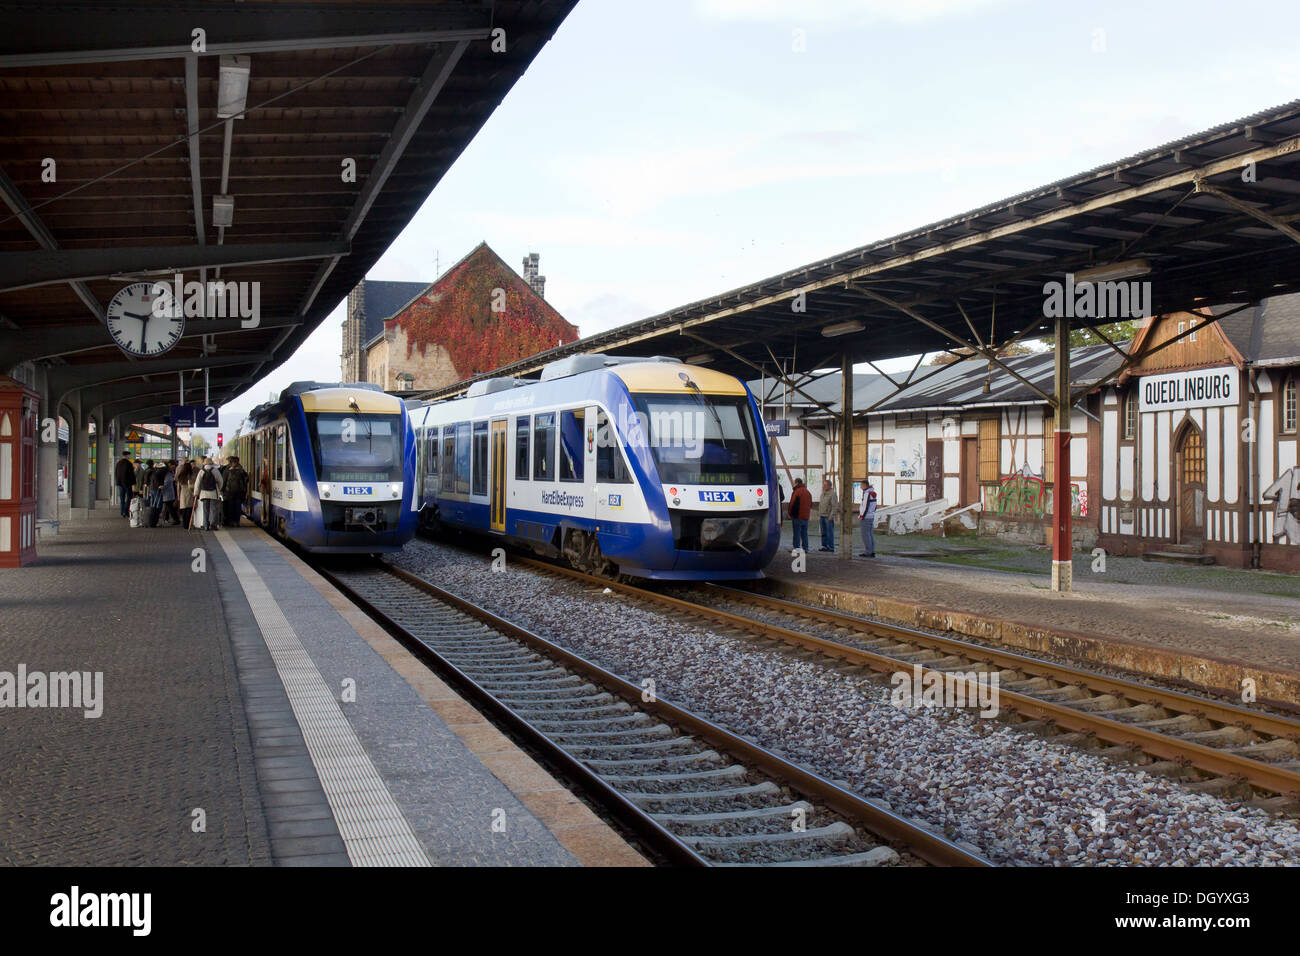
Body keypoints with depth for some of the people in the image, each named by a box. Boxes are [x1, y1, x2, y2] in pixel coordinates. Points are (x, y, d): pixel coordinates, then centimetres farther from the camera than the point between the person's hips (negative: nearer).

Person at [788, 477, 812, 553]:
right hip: (806, 516, 7)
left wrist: (791, 514, -3)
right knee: (804, 533, 11)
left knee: (797, 533, -4)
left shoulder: (796, 492, -13)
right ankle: (805, 548, 11)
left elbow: (793, 504, -14)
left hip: (797, 516, -7)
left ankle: (796, 547, -4)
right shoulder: (808, 492, 14)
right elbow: (810, 505, 19)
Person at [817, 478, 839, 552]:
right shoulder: (823, 493, 15)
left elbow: (835, 506, -15)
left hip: (829, 517, -8)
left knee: (830, 532, -5)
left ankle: (831, 547, -2)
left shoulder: (833, 494, -11)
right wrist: (818, 513, 17)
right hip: (822, 516, 8)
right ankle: (824, 546, 16)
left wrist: (831, 516, -18)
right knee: (823, 532, 10)